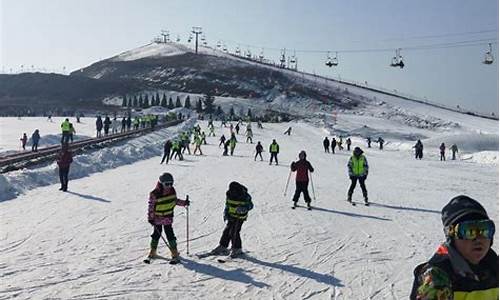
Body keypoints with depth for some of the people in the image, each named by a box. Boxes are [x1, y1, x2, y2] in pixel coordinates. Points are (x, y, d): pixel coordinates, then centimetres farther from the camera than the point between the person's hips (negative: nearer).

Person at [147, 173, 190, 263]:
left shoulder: (172, 191, -2)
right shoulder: (154, 194, -17)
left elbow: (175, 200, 14)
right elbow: (151, 206, -12)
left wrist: (184, 202, 2)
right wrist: (150, 218, -12)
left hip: (168, 217, 2)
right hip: (157, 218, -2)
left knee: (170, 234, -2)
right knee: (156, 234, 10)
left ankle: (174, 253, 6)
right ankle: (153, 251, 29)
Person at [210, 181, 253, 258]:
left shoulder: (244, 196, -21)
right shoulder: (229, 194, -6)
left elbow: (250, 205, -13)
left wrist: (244, 208, -31)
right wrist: (226, 213, -3)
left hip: (240, 217, -5)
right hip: (231, 216, 5)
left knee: (234, 232, -10)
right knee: (227, 231, 9)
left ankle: (237, 249, 6)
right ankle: (223, 247, 24)